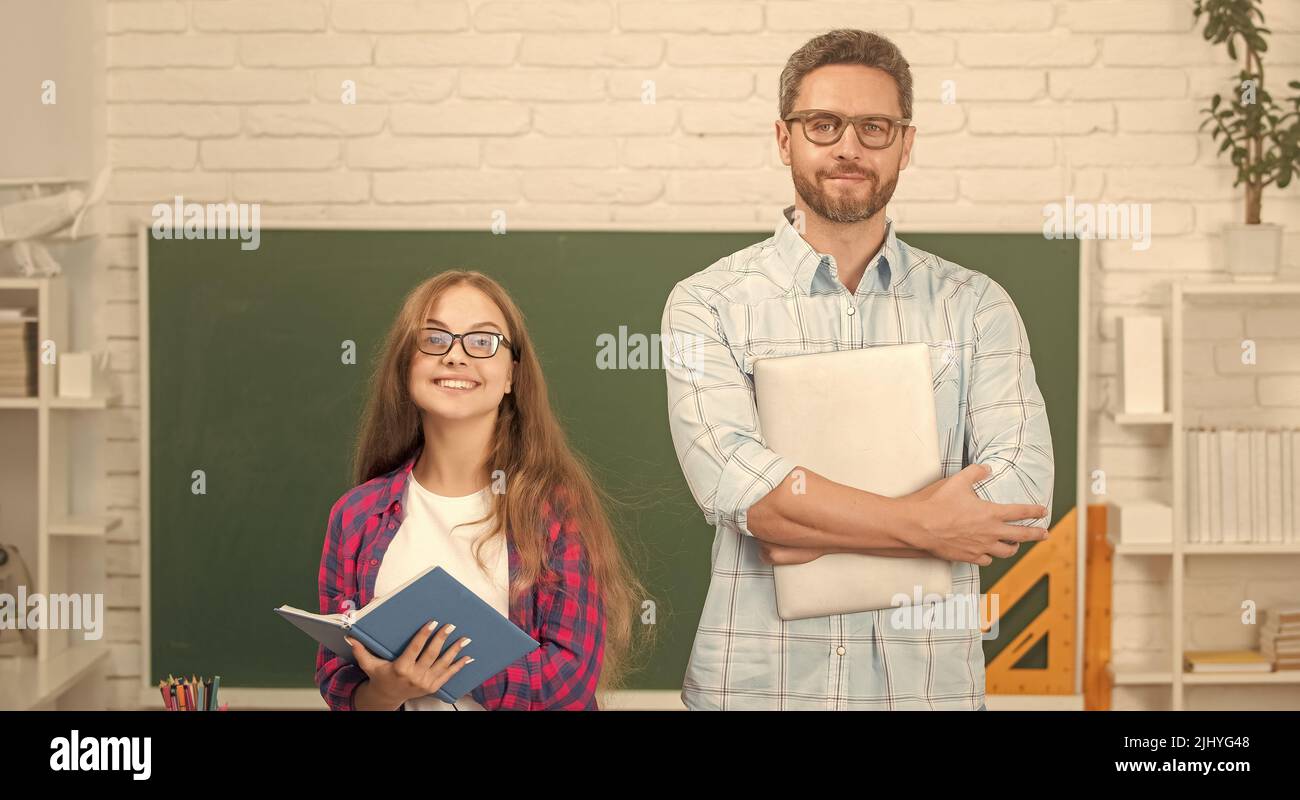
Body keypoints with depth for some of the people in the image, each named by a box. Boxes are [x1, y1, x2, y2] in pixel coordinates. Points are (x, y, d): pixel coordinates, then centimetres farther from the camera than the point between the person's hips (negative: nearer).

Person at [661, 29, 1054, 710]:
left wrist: (810, 529, -17)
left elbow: (1022, 496, -11)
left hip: (931, 680, 1)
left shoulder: (975, 305, 2)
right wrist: (922, 526, -16)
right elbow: (733, 482, -17)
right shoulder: (707, 303, -3)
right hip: (755, 681, -1)